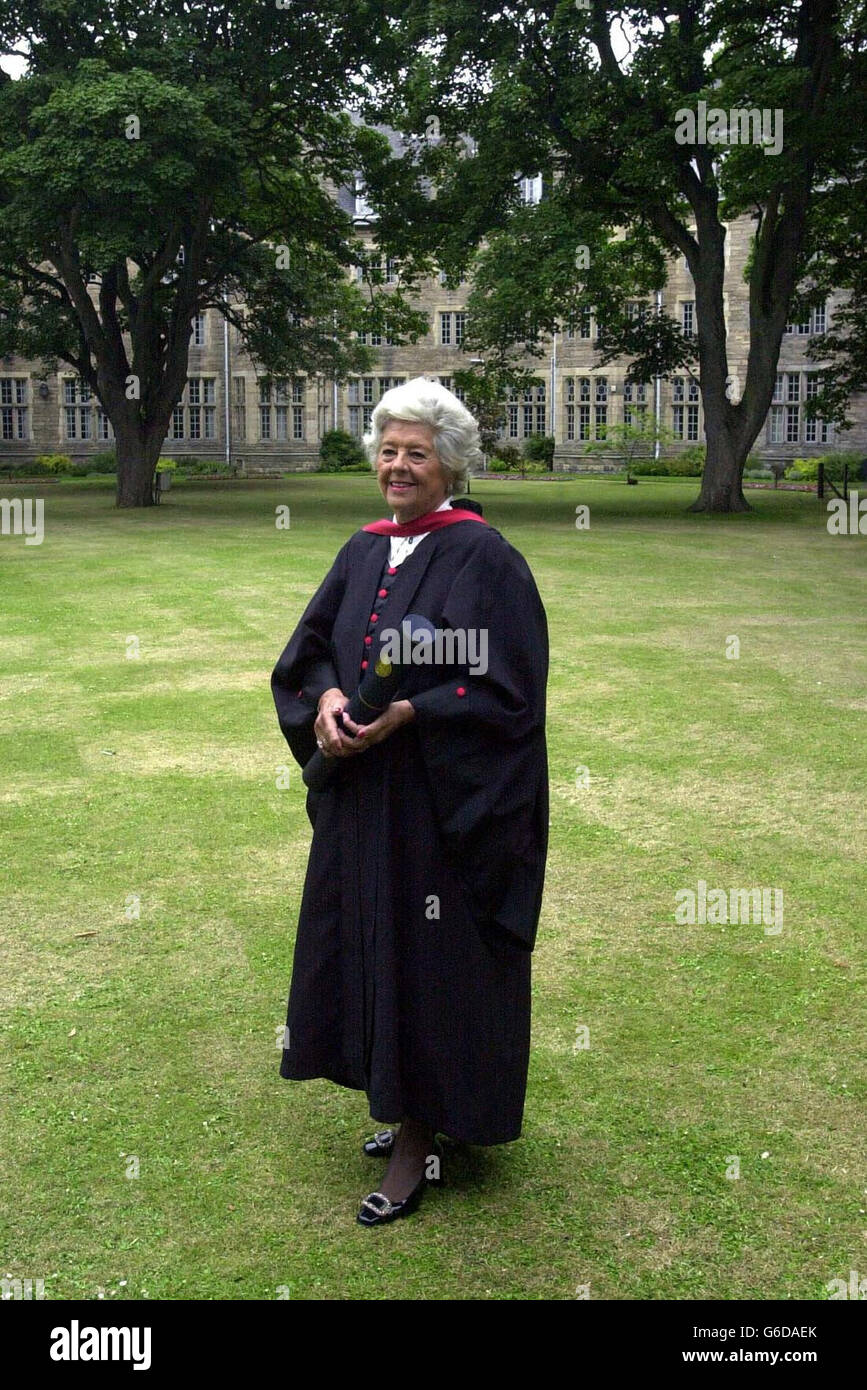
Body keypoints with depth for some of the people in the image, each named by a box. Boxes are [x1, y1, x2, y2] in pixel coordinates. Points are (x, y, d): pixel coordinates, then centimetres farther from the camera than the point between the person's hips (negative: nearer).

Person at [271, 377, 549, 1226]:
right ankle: (410, 1111, 30)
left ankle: (417, 1142, 13)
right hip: (358, 794, 7)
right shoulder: (363, 552, 10)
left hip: (440, 799, -7)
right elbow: (309, 648, 9)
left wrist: (408, 716, -24)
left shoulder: (481, 556, -10)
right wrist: (327, 698, -12)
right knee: (368, 942, 13)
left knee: (426, 955, 0)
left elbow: (504, 687, -16)